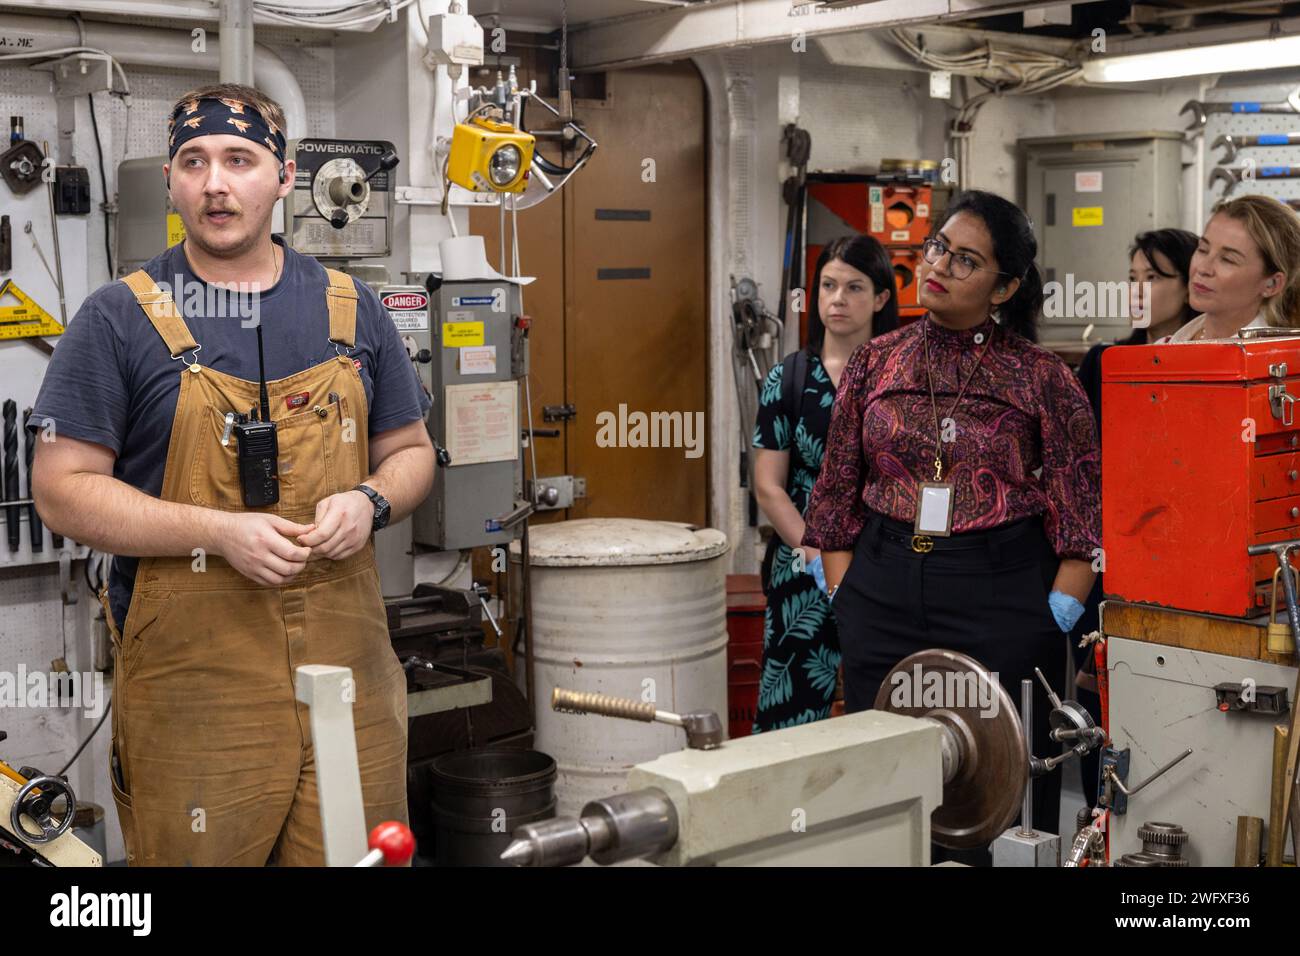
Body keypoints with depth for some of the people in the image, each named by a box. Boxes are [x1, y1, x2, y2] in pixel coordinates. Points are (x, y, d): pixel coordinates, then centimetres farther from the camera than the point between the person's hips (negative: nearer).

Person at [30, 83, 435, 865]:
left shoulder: (351, 308, 10)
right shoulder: (120, 318, -1)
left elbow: (410, 450, 17)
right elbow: (63, 490, -5)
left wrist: (369, 501, -6)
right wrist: (220, 530, -16)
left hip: (349, 672, 3)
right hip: (192, 683, -3)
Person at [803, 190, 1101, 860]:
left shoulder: (1041, 377, 0)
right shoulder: (876, 364, 7)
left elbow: (1085, 512, -1)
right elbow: (837, 495, 10)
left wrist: (1058, 615, -8)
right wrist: (846, 599, 4)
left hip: (1002, 596, -2)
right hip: (884, 597, 3)